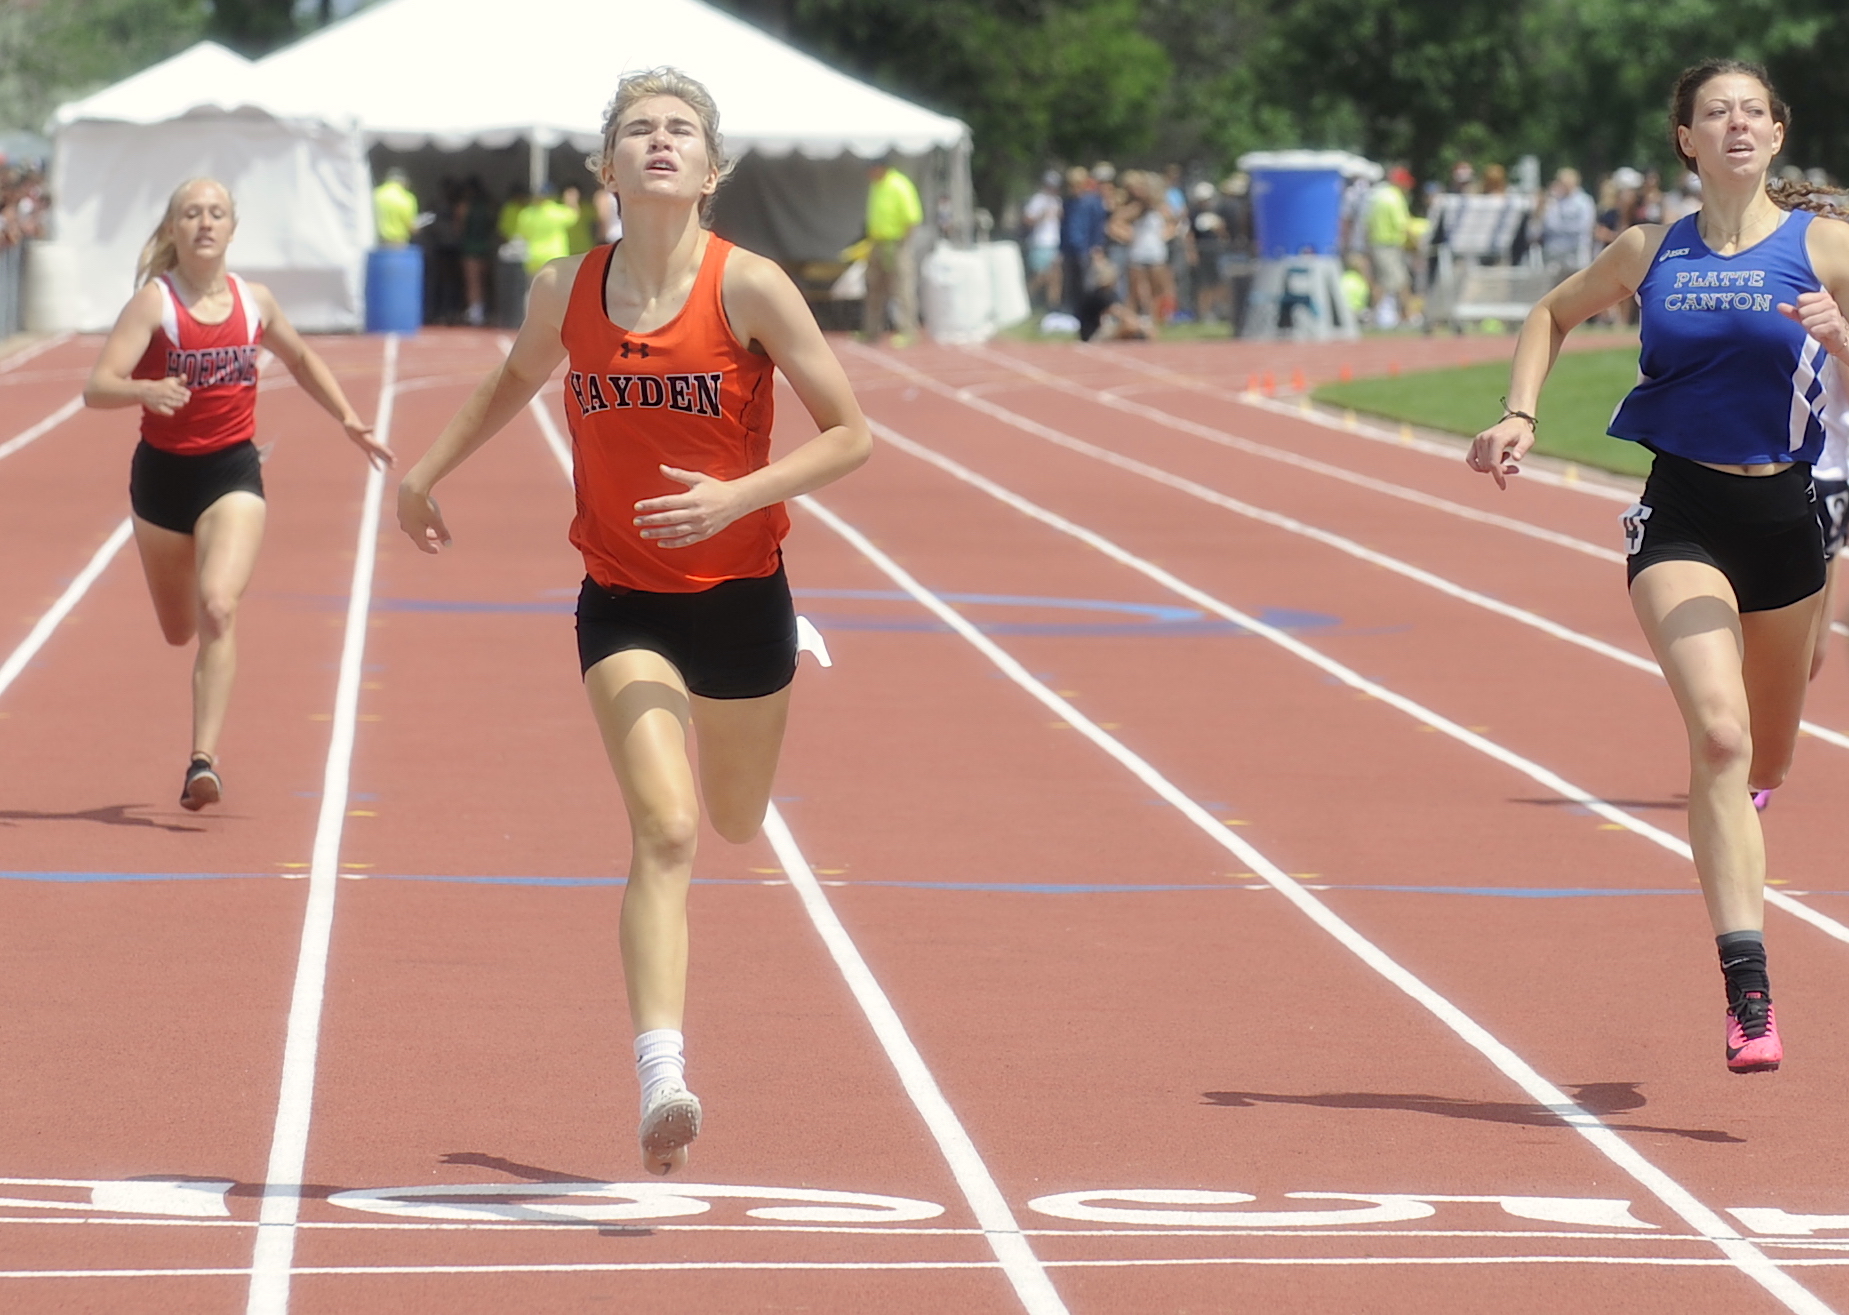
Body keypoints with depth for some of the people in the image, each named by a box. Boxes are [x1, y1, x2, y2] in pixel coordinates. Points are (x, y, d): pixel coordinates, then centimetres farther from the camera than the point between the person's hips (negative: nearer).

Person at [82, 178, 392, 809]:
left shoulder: (255, 302, 1)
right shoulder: (155, 301, -11)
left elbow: (301, 360, 23)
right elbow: (97, 388, -21)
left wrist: (349, 420, 16)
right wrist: (145, 390, -41)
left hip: (233, 472, 0)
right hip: (162, 472, 0)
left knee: (218, 609, -22)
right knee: (179, 629, 15)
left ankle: (204, 760, -24)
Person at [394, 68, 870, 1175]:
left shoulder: (749, 286, -13)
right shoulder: (566, 292, -4)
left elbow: (851, 435, -11)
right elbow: (515, 383, 21)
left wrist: (734, 498, -23)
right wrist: (428, 472, 20)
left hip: (740, 593, 0)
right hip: (624, 604, 0)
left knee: (737, 825, 20)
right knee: (666, 830, -19)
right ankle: (663, 1074, -26)